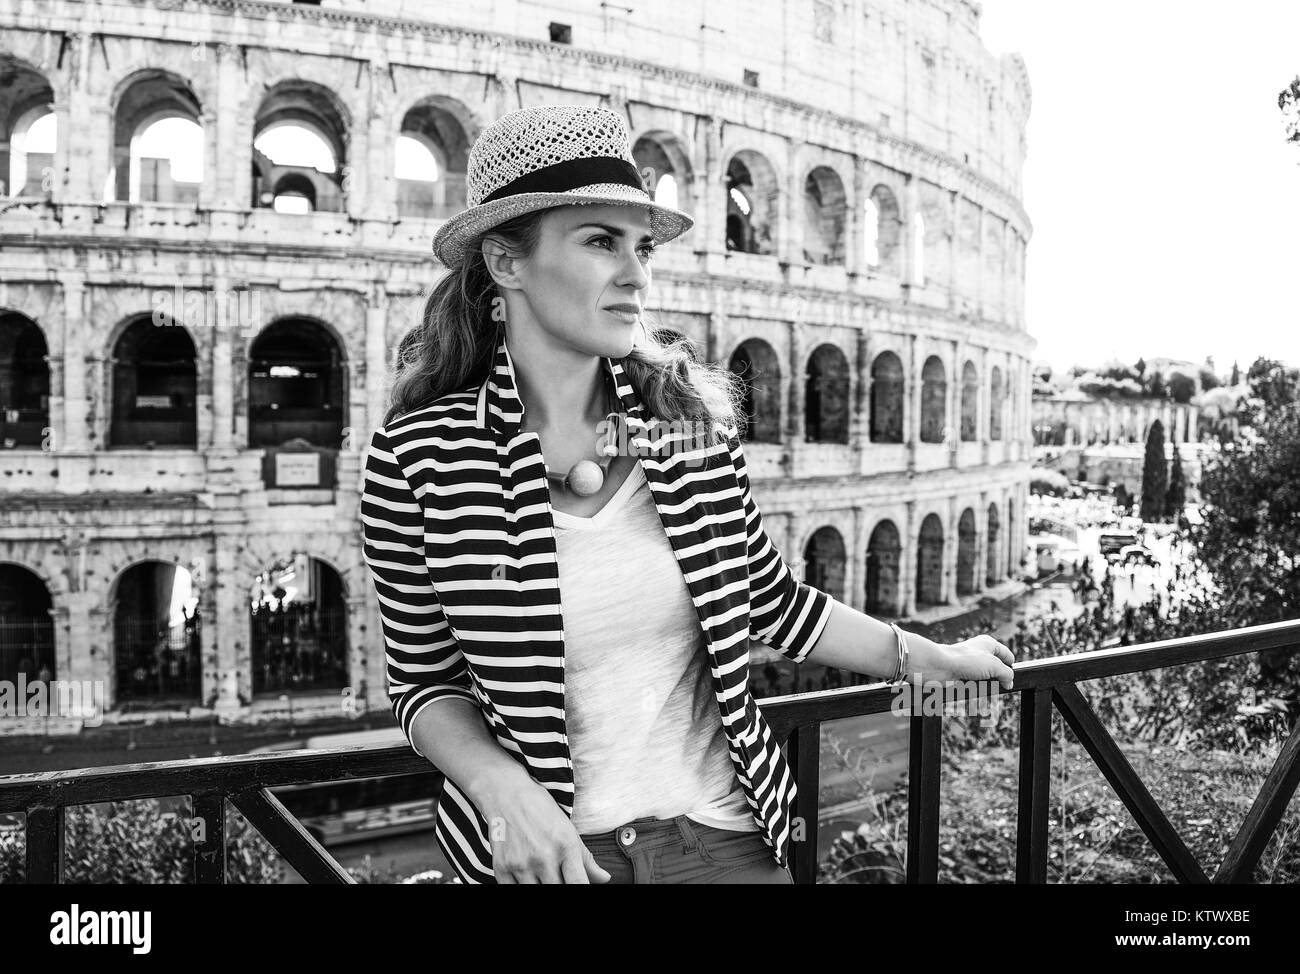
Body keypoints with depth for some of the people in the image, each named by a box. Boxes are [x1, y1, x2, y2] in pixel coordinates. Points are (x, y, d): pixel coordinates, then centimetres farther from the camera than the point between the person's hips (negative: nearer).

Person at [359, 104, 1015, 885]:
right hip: (555, 849, -2)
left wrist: (934, 659, 11)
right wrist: (503, 788, -20)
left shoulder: (694, 417, -8)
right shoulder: (419, 457, -14)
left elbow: (773, 601, 6)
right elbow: (426, 681, -4)